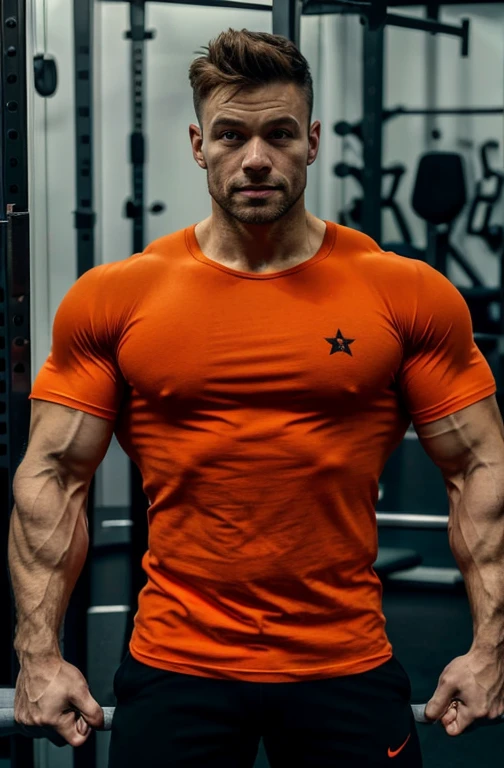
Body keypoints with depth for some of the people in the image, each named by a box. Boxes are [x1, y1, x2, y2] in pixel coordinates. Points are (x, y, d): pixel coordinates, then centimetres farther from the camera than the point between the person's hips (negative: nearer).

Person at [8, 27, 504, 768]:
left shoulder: (408, 296, -1)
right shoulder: (113, 300, 0)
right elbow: (52, 478, 2)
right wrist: (40, 656, -3)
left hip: (348, 669, 0)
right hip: (175, 670, 0)